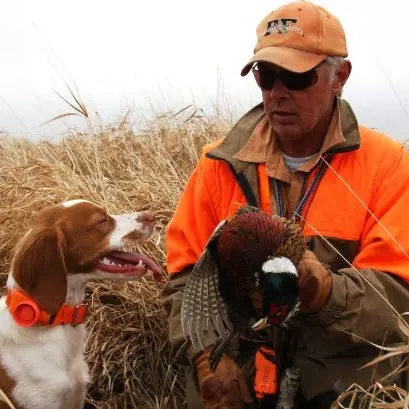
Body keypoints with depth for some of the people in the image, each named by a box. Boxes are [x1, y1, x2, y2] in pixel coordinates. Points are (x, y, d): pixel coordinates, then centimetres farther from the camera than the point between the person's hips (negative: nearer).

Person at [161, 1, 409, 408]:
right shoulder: (222, 162, 1)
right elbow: (185, 272, 2)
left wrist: (326, 291, -29)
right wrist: (206, 355, -12)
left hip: (349, 367, -1)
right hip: (238, 363, 1)